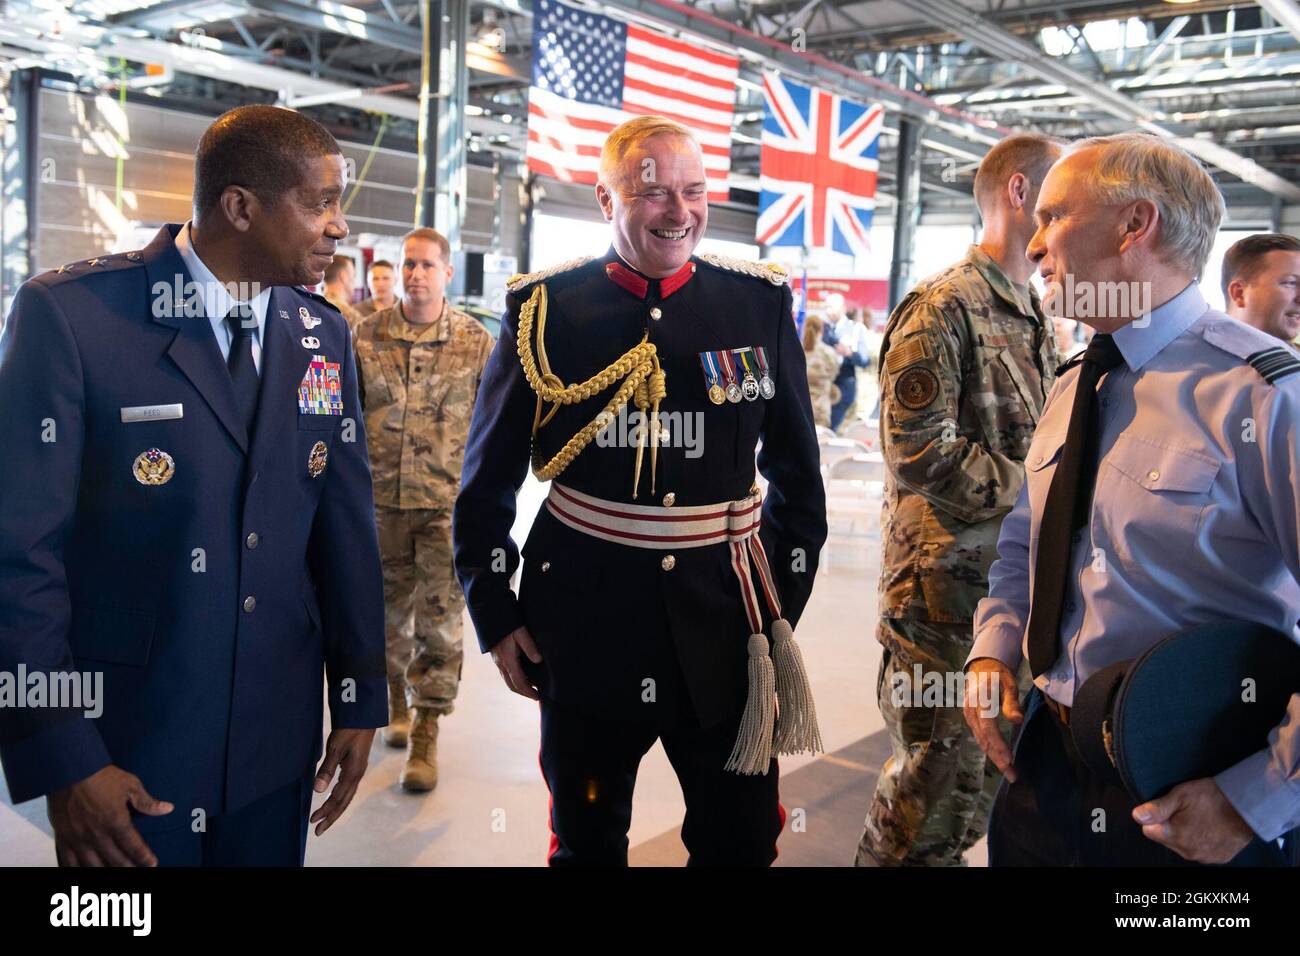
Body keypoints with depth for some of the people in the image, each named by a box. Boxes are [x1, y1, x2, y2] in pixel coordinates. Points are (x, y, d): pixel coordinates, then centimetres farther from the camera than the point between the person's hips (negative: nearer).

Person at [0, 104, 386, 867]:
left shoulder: (324, 335, 2)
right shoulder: (70, 314, -13)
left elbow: (347, 525, 5)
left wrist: (360, 698, 5)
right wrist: (62, 761, -14)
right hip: (122, 753, -4)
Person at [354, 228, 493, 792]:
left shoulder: (476, 342, -1)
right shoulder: (368, 334, 4)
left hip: (448, 502, -2)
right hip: (383, 498, 2)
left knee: (440, 616, -1)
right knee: (390, 609, 14)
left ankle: (425, 737, 9)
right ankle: (398, 702, 38)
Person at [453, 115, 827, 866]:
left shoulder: (761, 304, -1)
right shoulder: (545, 309, -5)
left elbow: (798, 473, 7)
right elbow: (488, 479, 2)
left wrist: (783, 605, 5)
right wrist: (495, 616, 0)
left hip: (726, 622, 1)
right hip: (585, 621, -1)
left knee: (743, 840, 14)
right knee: (587, 843, 17)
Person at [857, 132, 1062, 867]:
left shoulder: (1040, 318, 14)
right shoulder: (943, 307, -13)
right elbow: (919, 453, -21)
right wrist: (1034, 488, -14)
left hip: (1018, 578, 8)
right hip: (948, 585, -8)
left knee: (991, 772, 18)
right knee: (939, 786, 1)